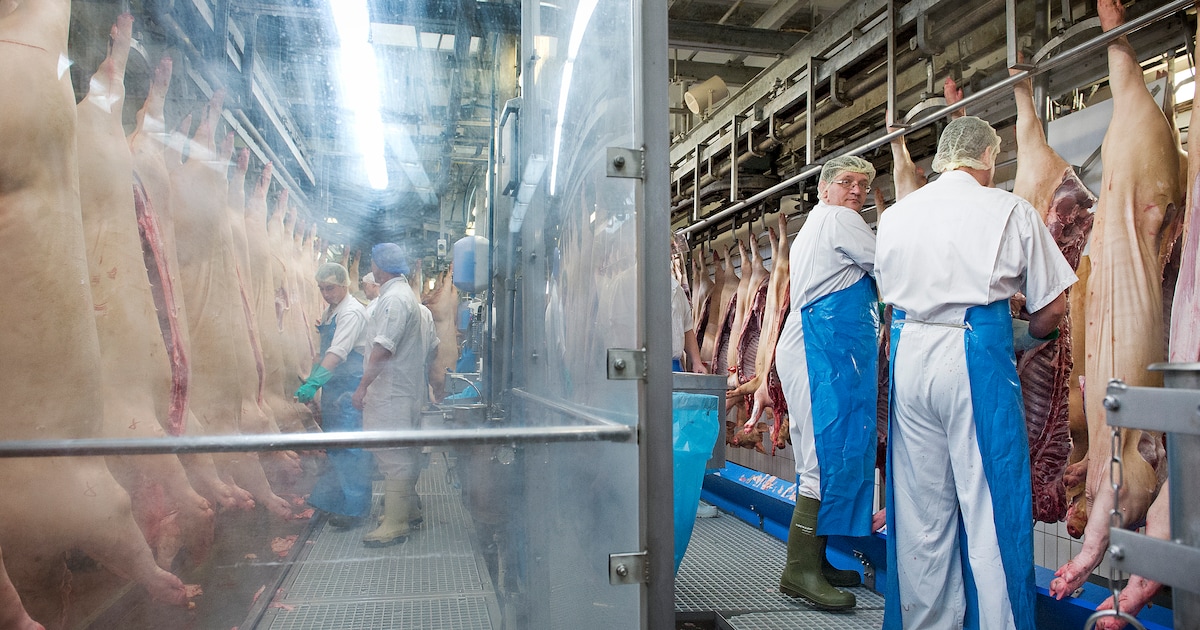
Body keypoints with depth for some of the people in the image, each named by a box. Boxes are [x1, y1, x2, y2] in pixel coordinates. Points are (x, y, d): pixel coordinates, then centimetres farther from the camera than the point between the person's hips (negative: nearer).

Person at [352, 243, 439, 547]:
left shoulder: (394, 298, -16)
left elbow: (382, 348, -24)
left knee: (393, 456, -6)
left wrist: (362, 386, -20)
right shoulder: (410, 296, 17)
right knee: (405, 454, 18)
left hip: (391, 392, -11)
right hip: (409, 388, 11)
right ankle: (409, 510, 29)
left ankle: (395, 525, -1)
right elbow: (431, 344, 22)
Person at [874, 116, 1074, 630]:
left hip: (910, 356, 4)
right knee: (990, 505, 3)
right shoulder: (1009, 210, -1)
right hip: (977, 356, -4)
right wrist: (1026, 337, 21)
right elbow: (1052, 306, 2)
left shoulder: (895, 215, 11)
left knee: (920, 510, 11)